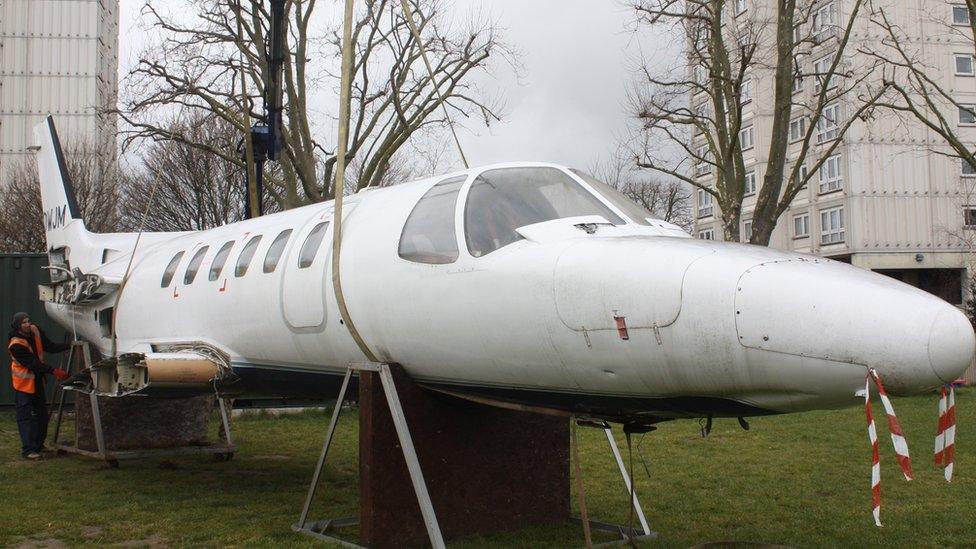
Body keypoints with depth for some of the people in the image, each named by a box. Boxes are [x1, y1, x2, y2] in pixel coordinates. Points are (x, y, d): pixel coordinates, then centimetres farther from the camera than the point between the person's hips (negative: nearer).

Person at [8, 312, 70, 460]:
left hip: (37, 380, 8)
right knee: (25, 416, -6)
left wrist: (69, 345, -11)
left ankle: (38, 444, 29)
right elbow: (33, 363, -27)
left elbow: (50, 347, 1)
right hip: (24, 383, -8)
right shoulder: (16, 345, -24)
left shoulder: (35, 331, -5)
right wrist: (53, 371, -31)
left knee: (42, 414, 16)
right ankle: (28, 449, -4)